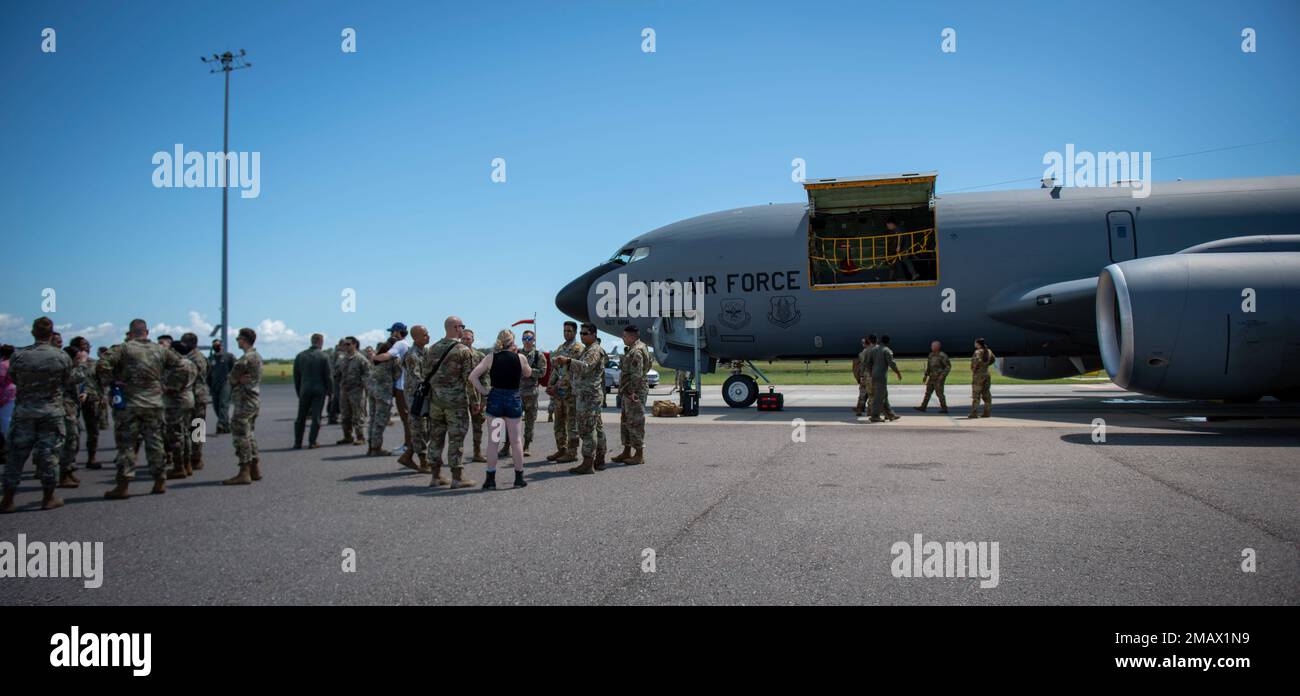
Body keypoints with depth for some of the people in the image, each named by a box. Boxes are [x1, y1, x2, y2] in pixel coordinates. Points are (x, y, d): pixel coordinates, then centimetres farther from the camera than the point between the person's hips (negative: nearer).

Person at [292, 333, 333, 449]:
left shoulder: (300, 356, 4)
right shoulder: (323, 356, -6)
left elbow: (296, 376, 7)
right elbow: (328, 376, -7)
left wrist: (298, 391, 14)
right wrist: (330, 390, 3)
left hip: (305, 390, 3)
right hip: (319, 390, -3)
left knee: (301, 417, 10)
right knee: (316, 417, 1)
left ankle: (298, 443, 11)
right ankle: (312, 442, 0)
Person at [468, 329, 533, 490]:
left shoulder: (491, 358, -2)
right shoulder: (520, 358, -4)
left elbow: (472, 376, -8)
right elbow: (528, 374, 16)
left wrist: (484, 392, -1)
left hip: (495, 398, 0)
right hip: (513, 399, 0)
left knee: (492, 440, 5)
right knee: (515, 439, 9)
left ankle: (491, 479, 6)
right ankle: (519, 478, 15)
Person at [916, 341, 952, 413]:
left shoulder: (942, 356, -15)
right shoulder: (931, 355, 10)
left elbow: (948, 366, -15)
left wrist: (943, 375, -23)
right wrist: (925, 375, 16)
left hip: (939, 378, -8)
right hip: (932, 377, 8)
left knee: (939, 393, -6)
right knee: (928, 392, 8)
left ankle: (944, 408, 2)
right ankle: (923, 407, 11)